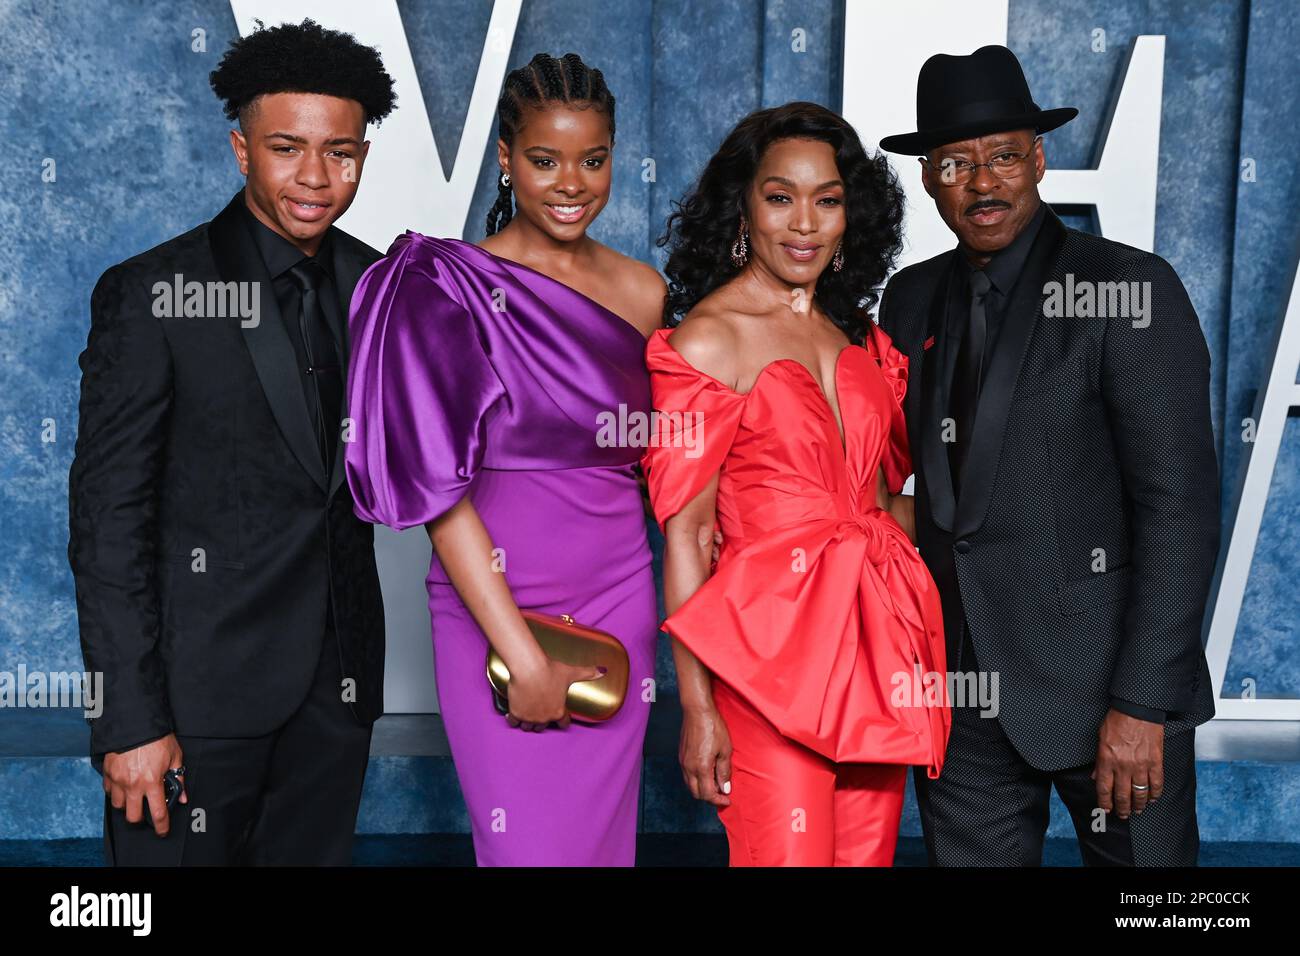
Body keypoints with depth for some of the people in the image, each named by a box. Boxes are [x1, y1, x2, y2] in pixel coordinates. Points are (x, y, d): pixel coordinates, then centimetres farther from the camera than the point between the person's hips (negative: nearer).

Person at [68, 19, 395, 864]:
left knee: (318, 852, 15)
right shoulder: (150, 292, -10)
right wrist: (130, 721, -14)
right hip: (202, 683, -4)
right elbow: (108, 514, -11)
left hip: (338, 682, 4)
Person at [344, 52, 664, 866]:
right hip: (497, 605, -5)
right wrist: (523, 656, -15)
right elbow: (438, 486, -13)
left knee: (607, 833, 15)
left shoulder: (642, 290, 6)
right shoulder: (450, 288, -10)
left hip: (621, 597, 5)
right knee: (530, 842, 4)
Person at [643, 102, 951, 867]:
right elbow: (684, 531, -9)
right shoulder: (707, 340, -7)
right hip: (772, 650, -6)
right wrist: (698, 705, -11)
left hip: (880, 640, 6)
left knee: (869, 853, 12)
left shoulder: (861, 337, 12)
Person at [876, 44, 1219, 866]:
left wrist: (1144, 704, -16)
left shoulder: (1129, 289, -9)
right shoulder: (914, 299, 8)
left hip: (1104, 678, -4)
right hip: (959, 685, 5)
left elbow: (1180, 504, -13)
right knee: (967, 856, 13)